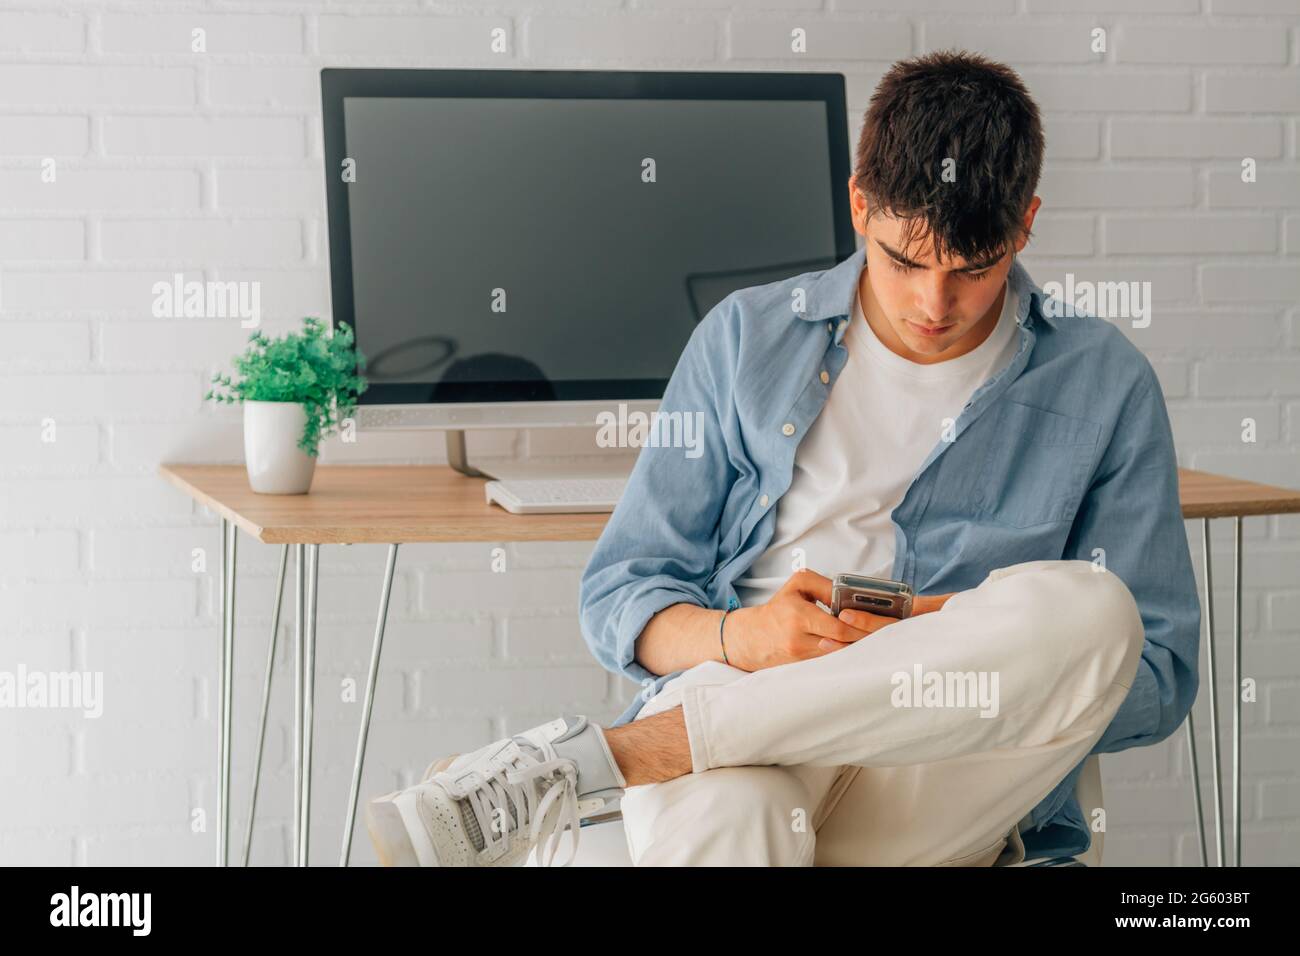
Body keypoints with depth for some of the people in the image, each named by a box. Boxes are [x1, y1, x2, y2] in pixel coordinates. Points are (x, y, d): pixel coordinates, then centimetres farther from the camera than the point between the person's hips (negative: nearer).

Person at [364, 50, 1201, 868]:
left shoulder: (1103, 387, 11)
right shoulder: (748, 338, 15)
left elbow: (1157, 682, 10)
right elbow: (619, 596, 13)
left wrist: (988, 659, -11)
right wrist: (738, 635, -11)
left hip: (937, 779, 2)